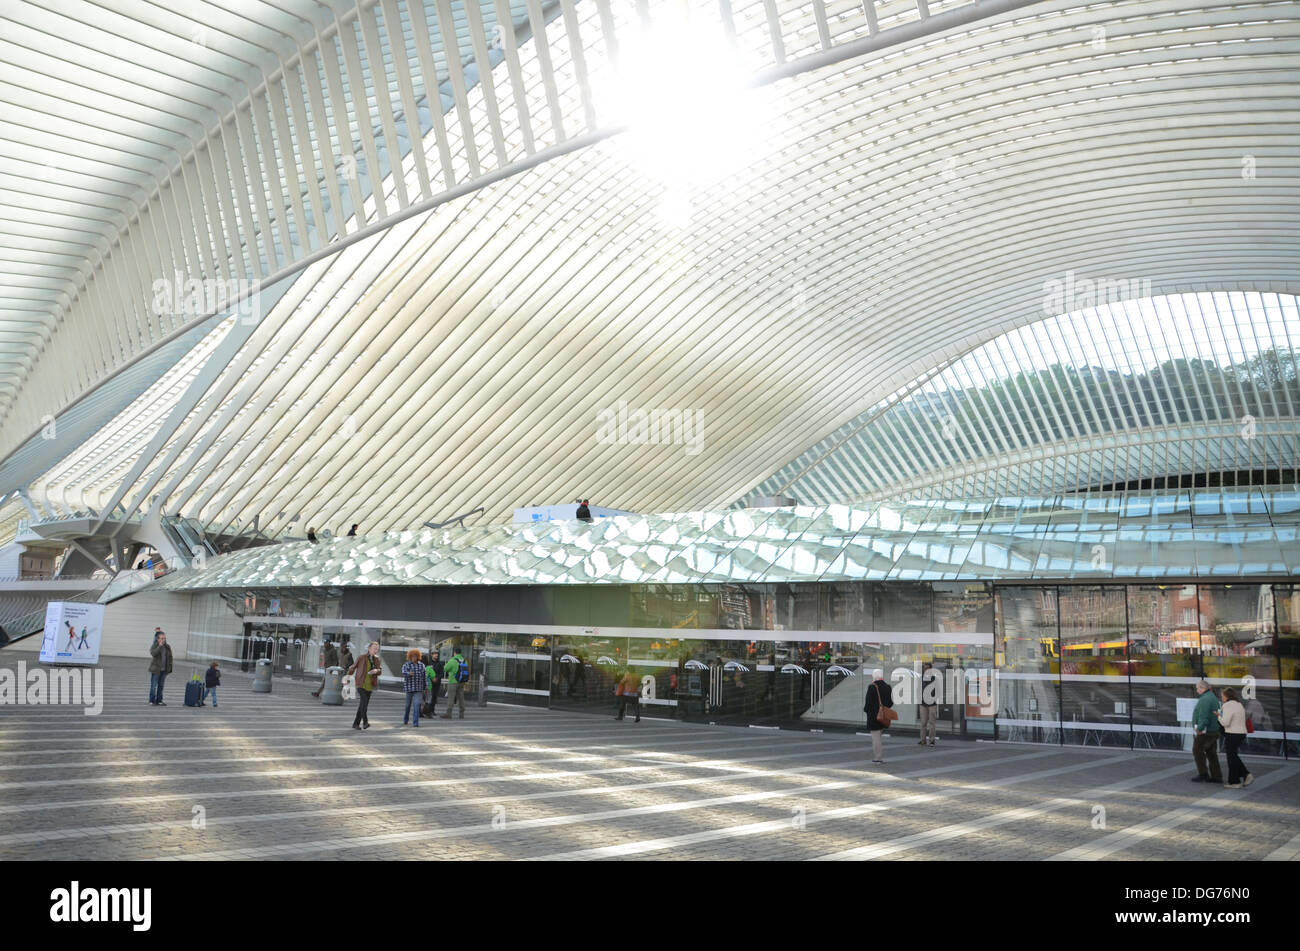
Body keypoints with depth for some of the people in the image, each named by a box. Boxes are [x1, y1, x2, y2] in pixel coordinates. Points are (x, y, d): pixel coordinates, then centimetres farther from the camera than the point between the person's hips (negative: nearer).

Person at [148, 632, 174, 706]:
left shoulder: (167, 647, 8)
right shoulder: (155, 646, -5)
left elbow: (170, 658, 13)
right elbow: (153, 653, -25)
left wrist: (170, 668, 9)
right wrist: (159, 646, -26)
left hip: (164, 669, 5)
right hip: (156, 669, -5)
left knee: (160, 686, 10)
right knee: (154, 686, -1)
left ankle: (159, 700, 16)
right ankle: (152, 701, 7)